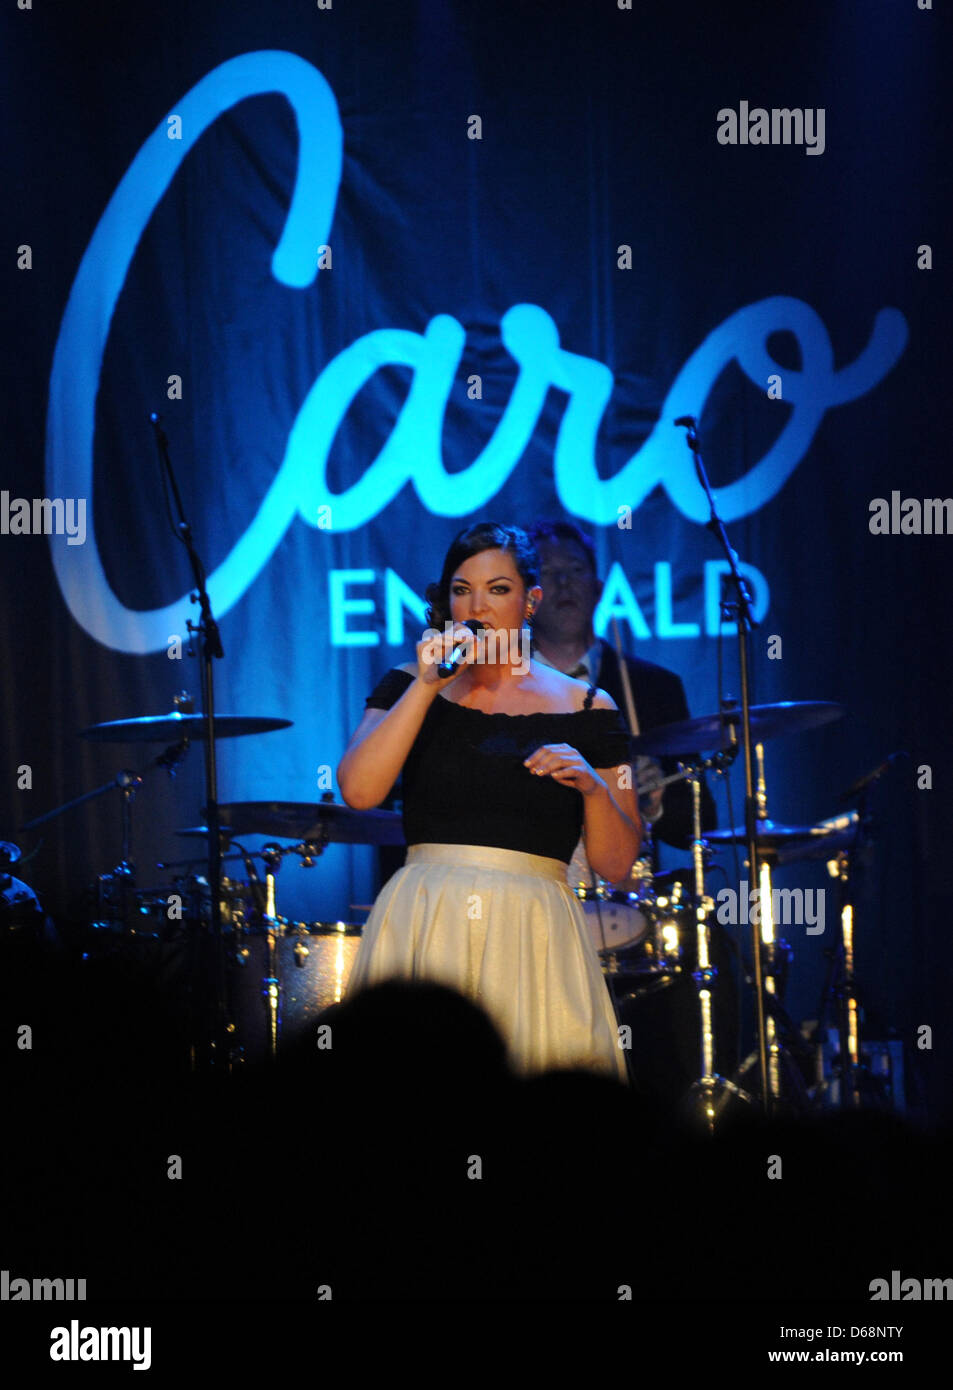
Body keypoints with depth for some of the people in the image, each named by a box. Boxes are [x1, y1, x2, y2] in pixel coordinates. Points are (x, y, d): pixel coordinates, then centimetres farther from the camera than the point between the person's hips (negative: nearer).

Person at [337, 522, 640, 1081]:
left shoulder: (587, 709, 8)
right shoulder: (410, 689, 10)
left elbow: (616, 863, 7)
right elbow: (359, 790, -8)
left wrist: (594, 786, -11)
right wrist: (427, 686, -9)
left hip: (535, 938, 0)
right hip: (424, 930, 0)